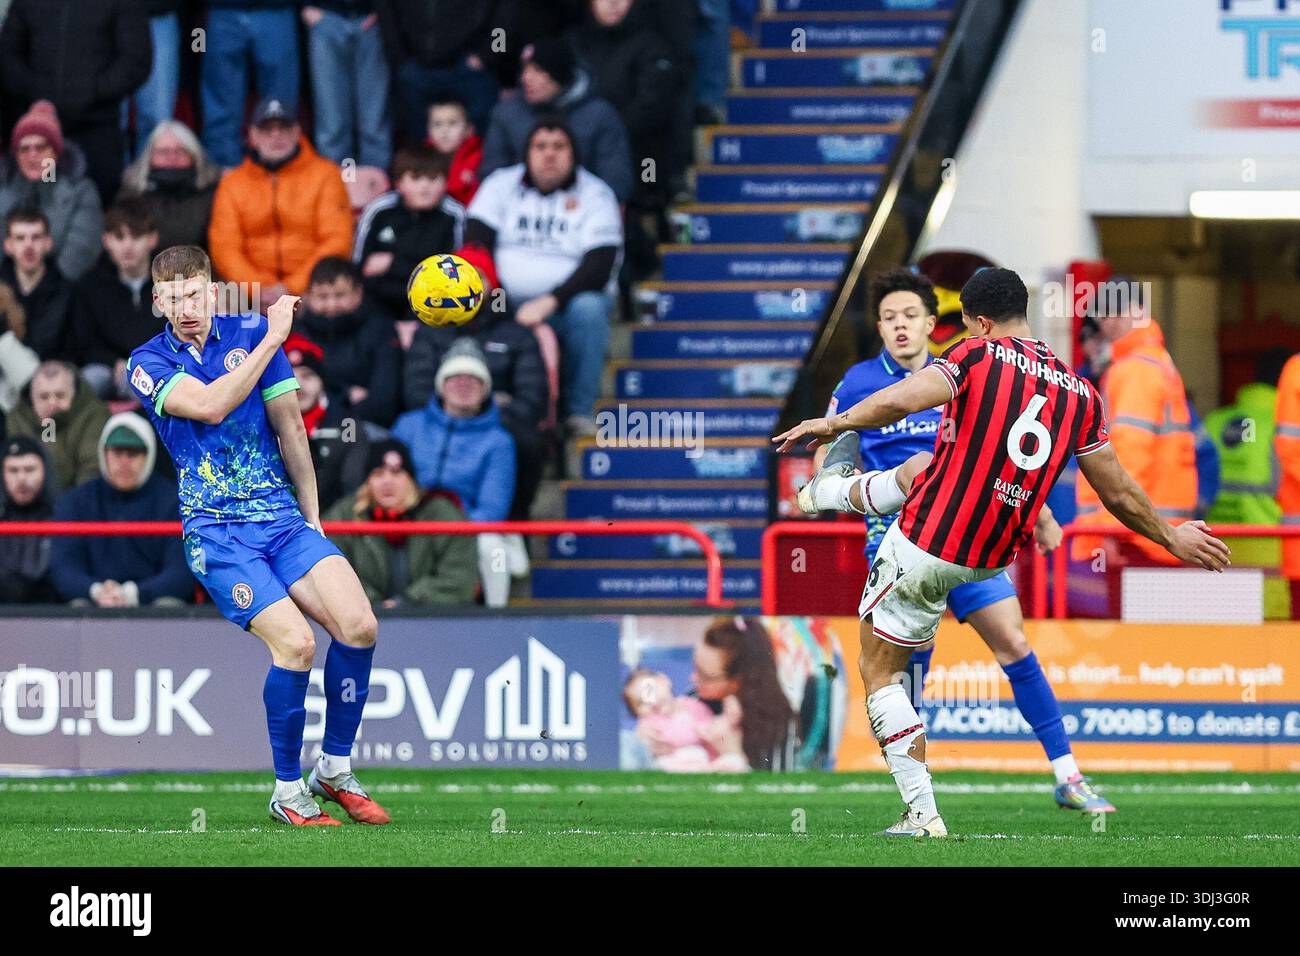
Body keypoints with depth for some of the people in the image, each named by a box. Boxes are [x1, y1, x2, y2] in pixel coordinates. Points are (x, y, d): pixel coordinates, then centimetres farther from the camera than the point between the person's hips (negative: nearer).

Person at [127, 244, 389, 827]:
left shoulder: (252, 335, 9)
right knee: (296, 643, -23)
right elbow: (211, 406, -19)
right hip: (216, 533, -4)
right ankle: (287, 792, -6)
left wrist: (312, 519, 10)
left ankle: (335, 769, 3)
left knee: (359, 626, -17)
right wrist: (272, 340, -17)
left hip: (283, 517, 4)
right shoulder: (149, 363, 0)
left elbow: (289, 428, 12)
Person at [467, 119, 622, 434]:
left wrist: (549, 302, -25)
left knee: (588, 308, -34)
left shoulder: (596, 195, -1)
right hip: (506, 302, 2)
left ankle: (579, 411, -20)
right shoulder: (501, 185, 7)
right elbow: (475, 245, -1)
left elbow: (599, 267, -12)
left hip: (565, 304, -2)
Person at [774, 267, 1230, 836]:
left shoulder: (979, 357, -14)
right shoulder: (1080, 394, 1)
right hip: (991, 556, 8)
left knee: (879, 669, 12)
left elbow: (900, 400, -29)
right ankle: (831, 487, 68)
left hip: (927, 549, -8)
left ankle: (922, 815, 12)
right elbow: (1118, 495, 6)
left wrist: (834, 423, -12)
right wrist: (1173, 538, 22)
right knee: (911, 472, 37)